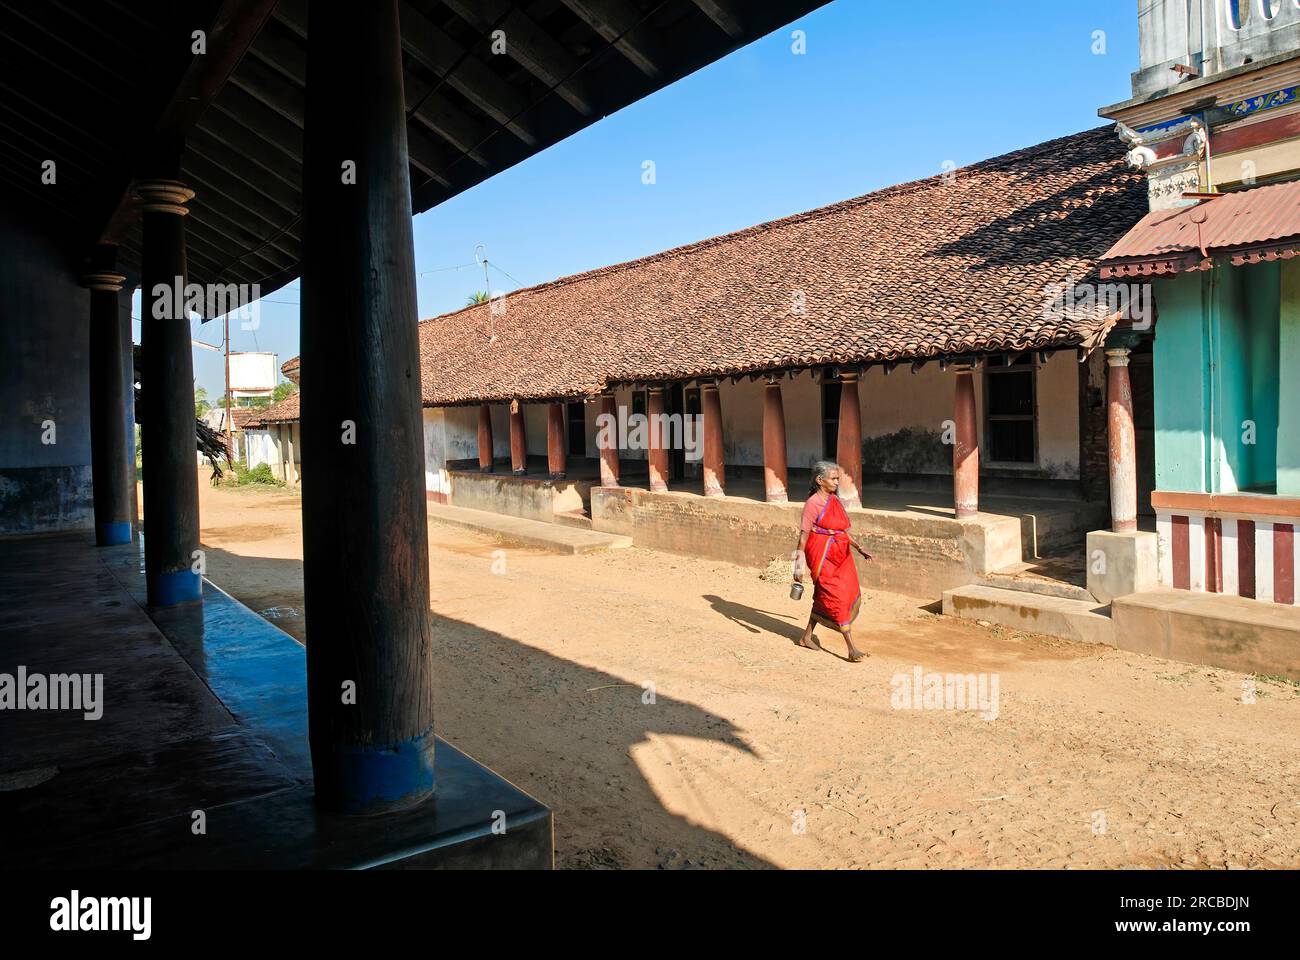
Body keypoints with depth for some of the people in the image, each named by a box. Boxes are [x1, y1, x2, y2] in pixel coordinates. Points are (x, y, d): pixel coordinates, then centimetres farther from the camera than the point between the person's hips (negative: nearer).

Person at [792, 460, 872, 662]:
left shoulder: (835, 500, 9)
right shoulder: (813, 504, -14)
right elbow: (803, 535, -14)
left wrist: (859, 549, 14)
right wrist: (798, 566, -15)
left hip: (840, 554, 8)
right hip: (823, 556, -8)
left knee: (823, 597, 15)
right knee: (838, 599, -8)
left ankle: (806, 637, 31)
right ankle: (852, 650, -5)